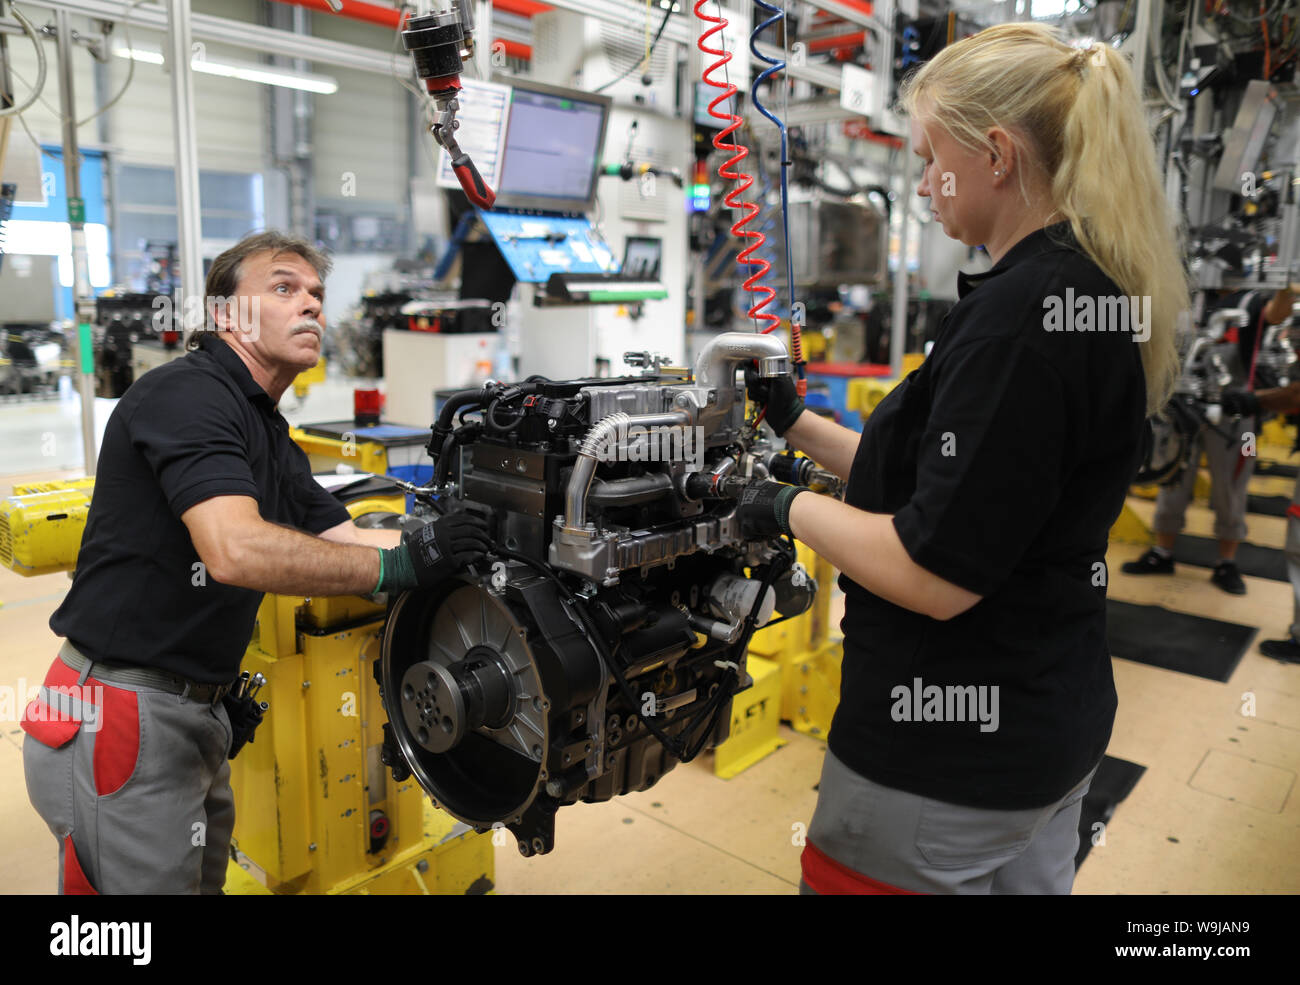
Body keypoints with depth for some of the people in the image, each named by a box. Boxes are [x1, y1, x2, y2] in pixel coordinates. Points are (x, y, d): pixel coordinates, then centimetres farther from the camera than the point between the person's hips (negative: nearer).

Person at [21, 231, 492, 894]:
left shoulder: (269, 437, 14)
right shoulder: (187, 393, -18)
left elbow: (344, 540, 7)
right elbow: (236, 551, -32)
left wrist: (461, 535, -4)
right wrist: (400, 564, -27)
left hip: (196, 713, 9)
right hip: (122, 718, -9)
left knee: (203, 878, 20)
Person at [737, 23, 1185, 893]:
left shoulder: (1022, 309, -24)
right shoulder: (1090, 291, 7)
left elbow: (937, 574, -26)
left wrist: (790, 508, -11)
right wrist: (799, 424, 12)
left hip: (952, 752, -9)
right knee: (1026, 879, 25)